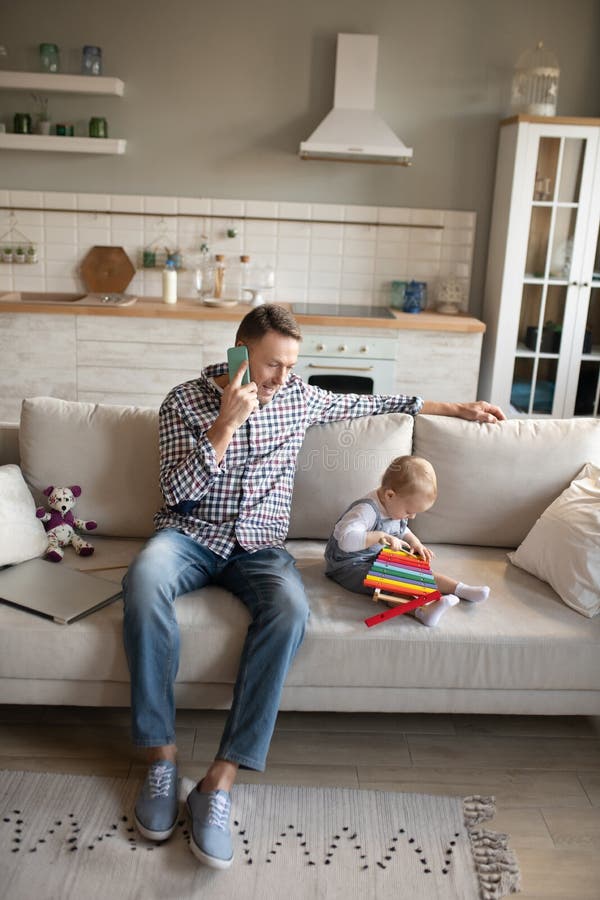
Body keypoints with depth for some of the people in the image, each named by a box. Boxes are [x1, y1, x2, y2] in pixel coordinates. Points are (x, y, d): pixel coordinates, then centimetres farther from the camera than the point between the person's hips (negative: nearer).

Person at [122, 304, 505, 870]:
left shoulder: (299, 398, 8)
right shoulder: (184, 401, -1)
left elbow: (372, 403, 20)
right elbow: (176, 494, -10)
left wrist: (457, 409, 22)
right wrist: (225, 424, -19)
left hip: (259, 547, 2)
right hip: (190, 535, -1)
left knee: (291, 609, -34)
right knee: (144, 580, -37)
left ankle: (220, 782, -29)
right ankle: (162, 758, -24)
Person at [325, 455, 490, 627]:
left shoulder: (395, 507, 0)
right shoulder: (366, 510, -30)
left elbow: (402, 530, 19)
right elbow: (345, 539, -43)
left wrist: (415, 543, -1)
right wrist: (380, 537, -48)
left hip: (381, 559, 9)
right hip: (351, 566, -9)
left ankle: (460, 589, 2)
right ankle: (422, 610, -50)